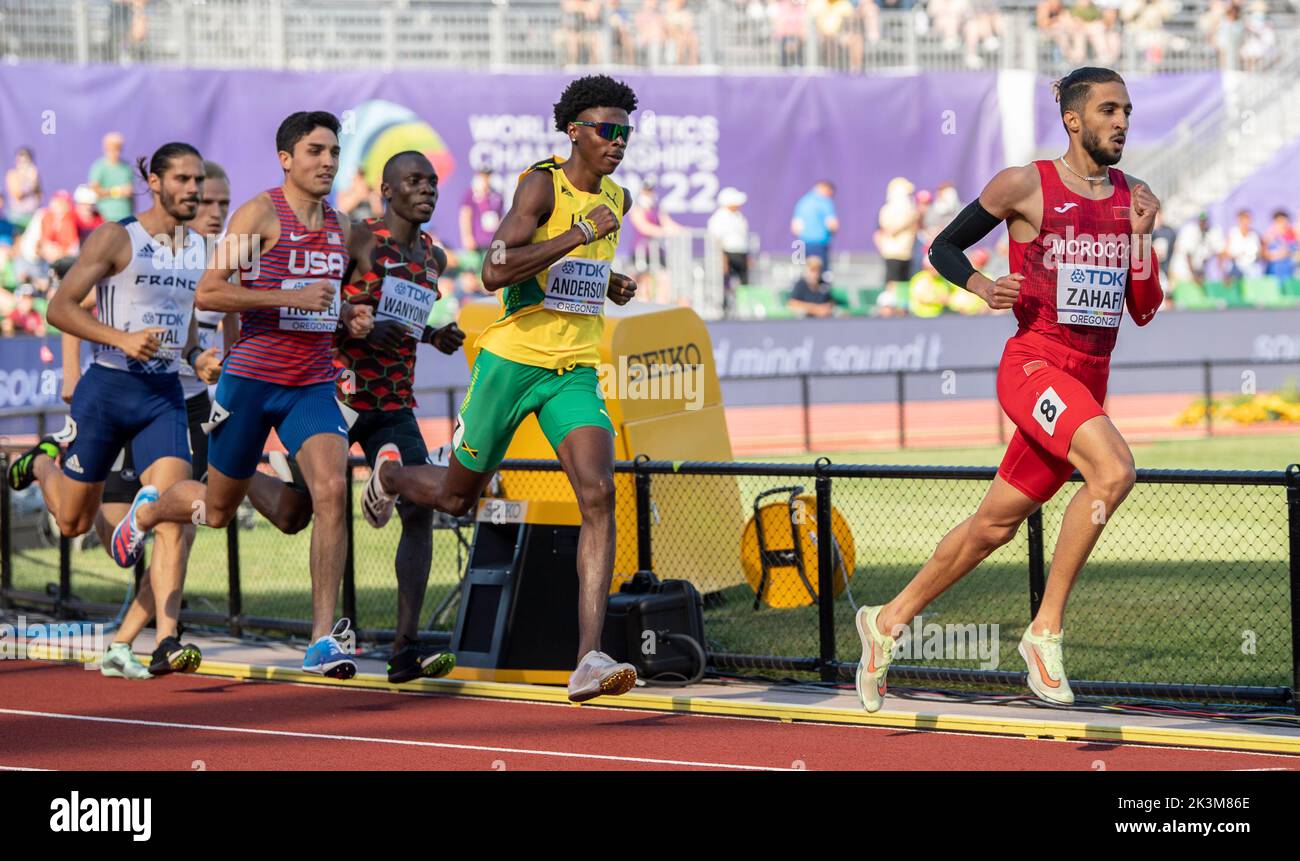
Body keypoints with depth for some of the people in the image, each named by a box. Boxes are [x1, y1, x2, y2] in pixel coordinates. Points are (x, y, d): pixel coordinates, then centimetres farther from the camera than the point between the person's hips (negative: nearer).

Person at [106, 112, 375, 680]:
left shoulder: (341, 229, 10)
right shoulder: (261, 215, -9)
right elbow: (207, 293, -17)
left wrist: (350, 318, 5)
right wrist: (291, 297, -23)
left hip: (312, 385, 4)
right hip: (251, 378, -4)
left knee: (332, 491, -20)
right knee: (218, 509, 12)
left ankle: (324, 639, -19)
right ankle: (147, 510, 49)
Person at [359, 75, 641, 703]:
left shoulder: (616, 199, 10)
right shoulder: (542, 184, -13)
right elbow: (494, 272, -27)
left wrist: (610, 286, 11)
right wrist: (580, 234, -29)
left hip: (574, 372, 4)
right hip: (512, 360, -4)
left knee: (598, 495, -19)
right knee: (457, 496, 13)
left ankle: (589, 658, -25)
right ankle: (390, 474, 52)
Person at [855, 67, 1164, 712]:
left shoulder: (1129, 197, 10)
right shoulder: (1025, 186, -4)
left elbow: (1144, 311, 11)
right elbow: (943, 247, 7)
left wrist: (1141, 234, -2)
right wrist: (983, 288, -12)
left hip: (1089, 380, 6)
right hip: (1035, 364, -6)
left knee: (996, 524, 12)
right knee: (1113, 469, -30)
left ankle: (888, 621, 30)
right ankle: (1045, 631, -22)